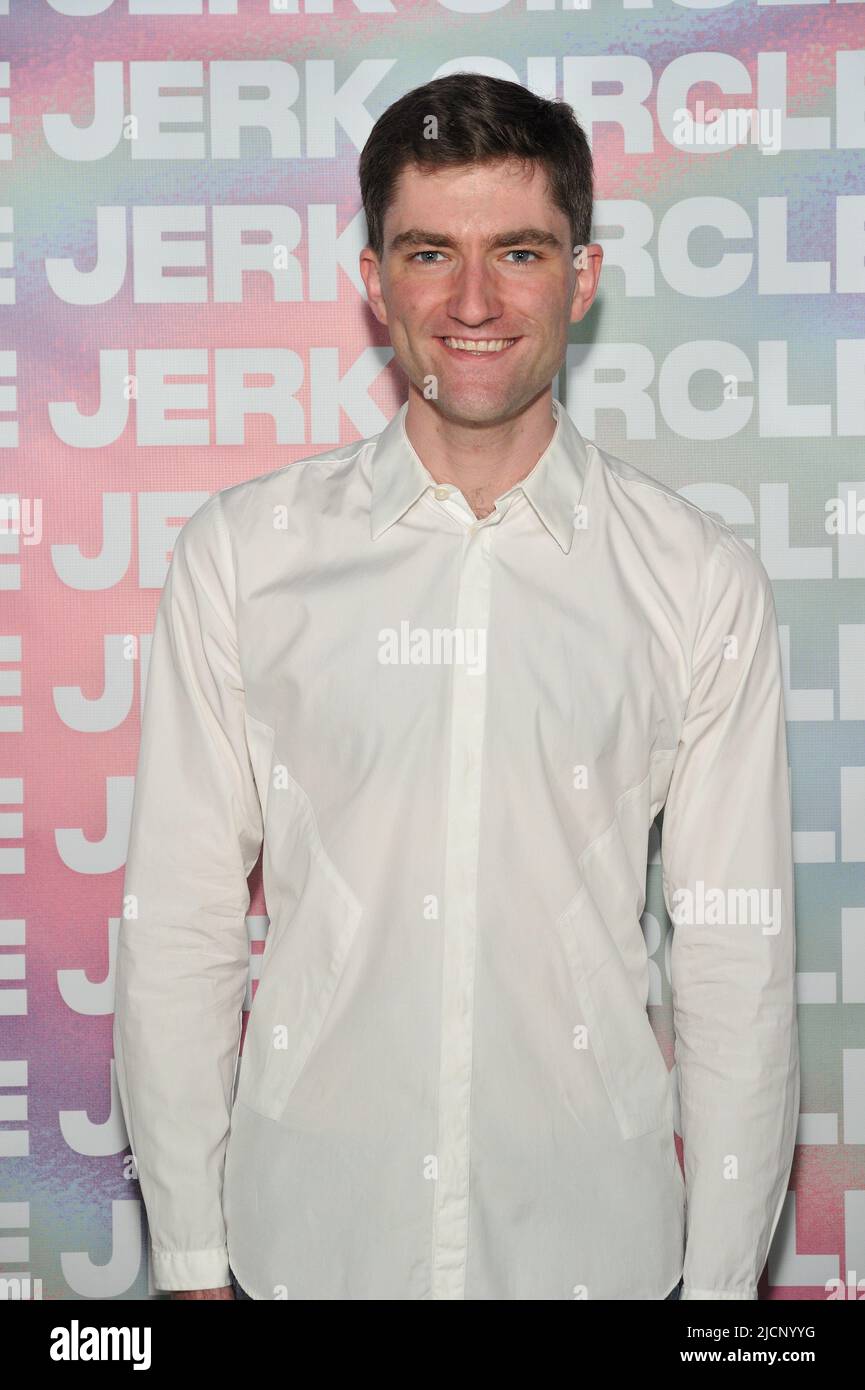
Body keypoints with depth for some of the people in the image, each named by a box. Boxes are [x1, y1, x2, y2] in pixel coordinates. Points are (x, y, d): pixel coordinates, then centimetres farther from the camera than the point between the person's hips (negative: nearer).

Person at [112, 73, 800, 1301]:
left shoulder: (699, 582, -4)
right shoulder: (241, 554, -4)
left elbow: (737, 958, -2)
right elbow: (179, 922, -2)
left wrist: (724, 1278, -1)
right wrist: (188, 1254, -1)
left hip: (592, 1233, 0)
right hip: (306, 1231, 1)